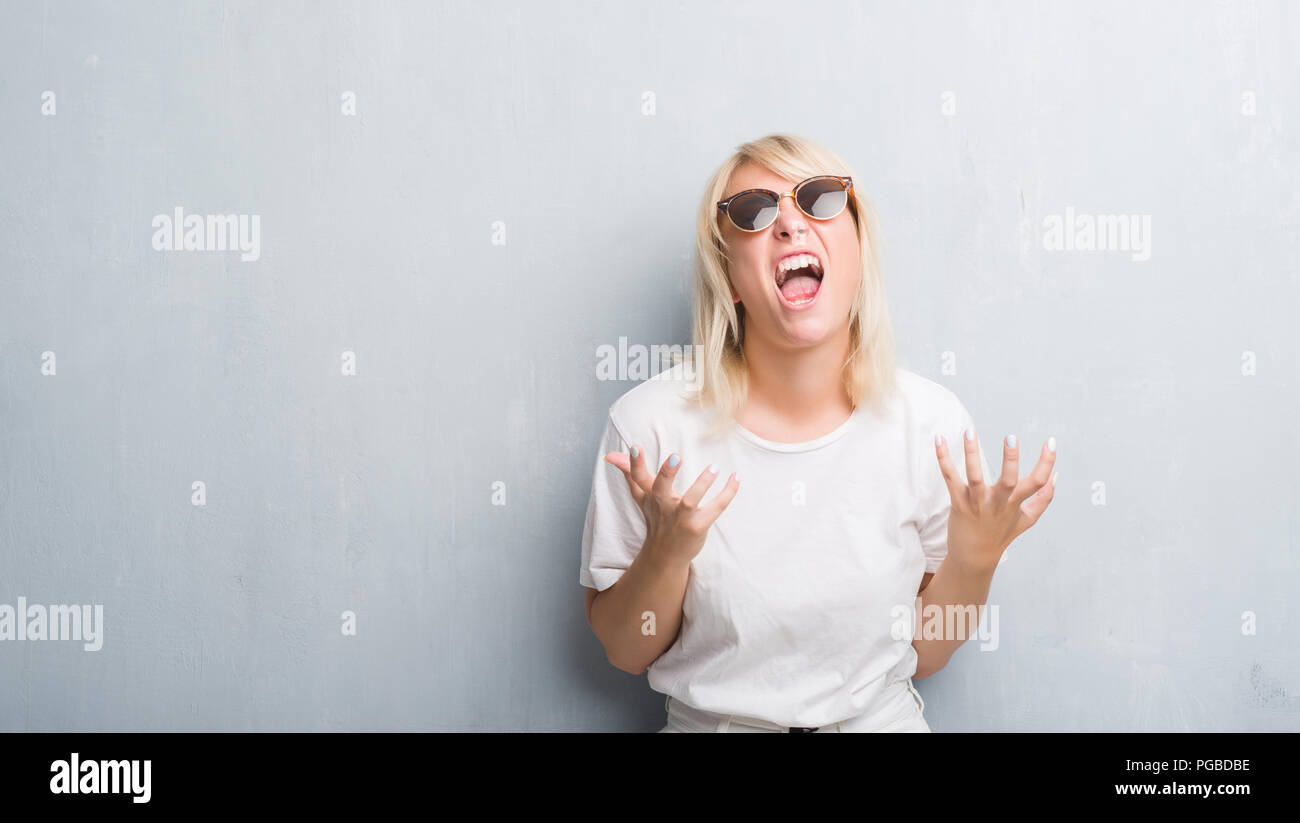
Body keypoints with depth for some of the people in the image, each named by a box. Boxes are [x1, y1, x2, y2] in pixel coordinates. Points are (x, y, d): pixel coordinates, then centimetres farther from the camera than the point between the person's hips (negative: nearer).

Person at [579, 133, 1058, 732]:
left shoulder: (933, 423, -7)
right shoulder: (650, 425, -12)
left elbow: (923, 652, 1)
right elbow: (625, 652, -4)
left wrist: (974, 557, -14)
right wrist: (667, 551, -20)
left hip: (882, 720, 2)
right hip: (710, 721, -1)